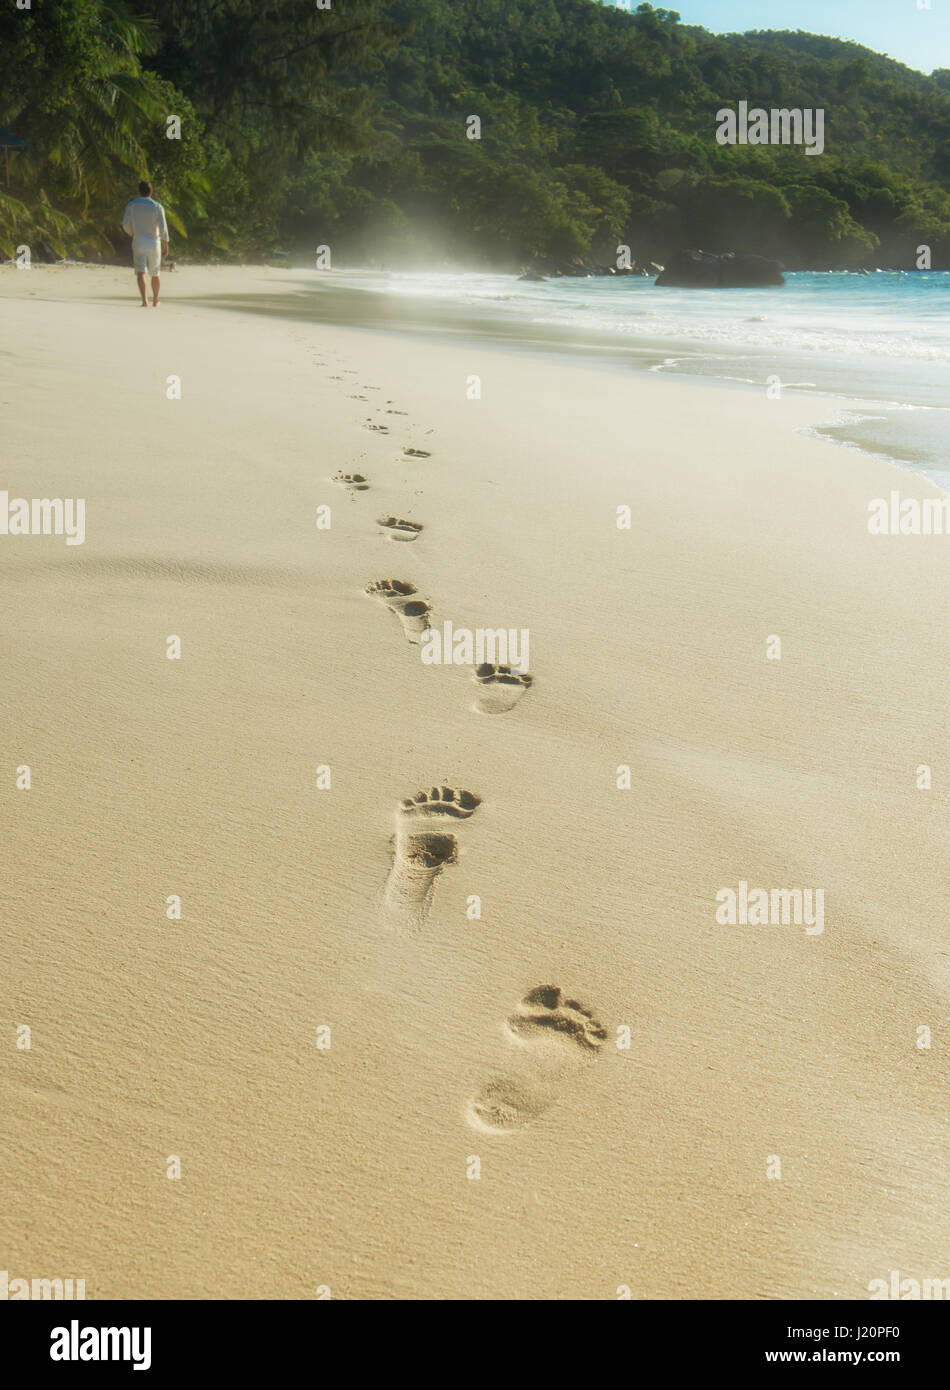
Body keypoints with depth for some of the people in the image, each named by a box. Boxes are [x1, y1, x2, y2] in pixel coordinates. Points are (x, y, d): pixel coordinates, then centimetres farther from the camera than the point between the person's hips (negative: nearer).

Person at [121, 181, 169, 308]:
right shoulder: (157, 207, -2)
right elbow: (163, 228, -7)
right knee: (155, 274, 16)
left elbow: (125, 225, 1)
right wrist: (166, 246, -1)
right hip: (154, 243, 1)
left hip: (138, 243, -1)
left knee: (140, 272, -7)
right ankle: (155, 301, 26)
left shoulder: (132, 205, 1)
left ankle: (144, 300, -26)